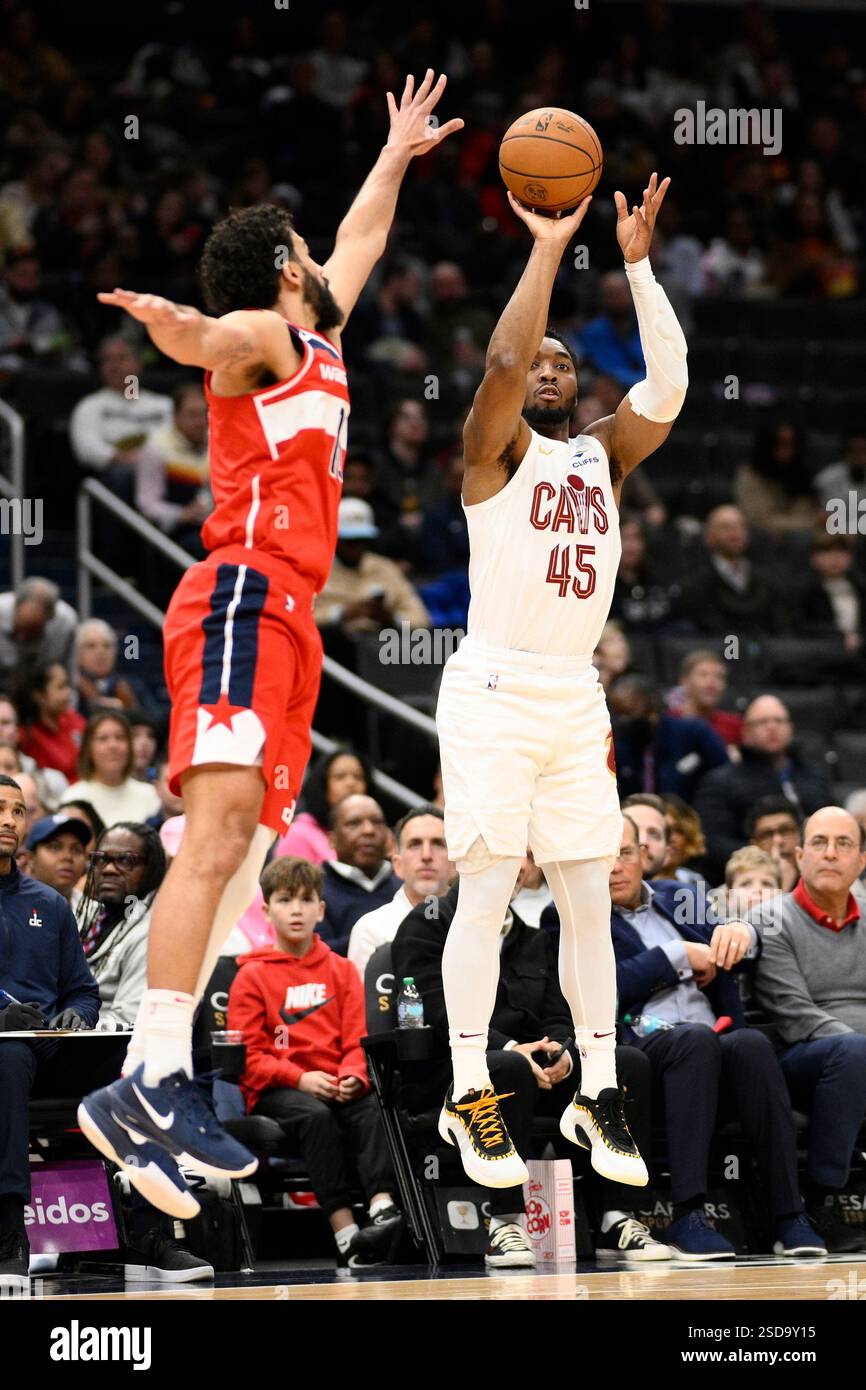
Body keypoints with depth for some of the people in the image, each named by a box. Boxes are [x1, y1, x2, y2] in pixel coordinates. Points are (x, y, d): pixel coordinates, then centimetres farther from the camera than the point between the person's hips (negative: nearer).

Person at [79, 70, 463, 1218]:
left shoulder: (314, 342, 27)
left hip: (284, 618, 10)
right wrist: (172, 325, -47)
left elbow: (359, 246, 46)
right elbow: (208, 341, -25)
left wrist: (397, 155, 56)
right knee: (218, 835, -20)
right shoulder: (263, 336, 1)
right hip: (243, 603, -10)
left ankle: (146, 1090, -6)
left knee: (241, 854, 0)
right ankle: (155, 1082, -30)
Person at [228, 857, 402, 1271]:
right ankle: (345, 1234, -43)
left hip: (335, 1086, 3)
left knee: (371, 1109, -30)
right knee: (316, 1116, -34)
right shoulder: (252, 975, 8)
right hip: (274, 1093, -3)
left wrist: (353, 1075, -12)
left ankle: (383, 1209, -49)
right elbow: (248, 1055, 0)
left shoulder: (341, 970, 18)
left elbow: (358, 1038, 11)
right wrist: (300, 1078, -15)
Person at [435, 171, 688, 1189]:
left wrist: (637, 263, -7)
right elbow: (502, 359, -21)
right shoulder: (498, 449, -1)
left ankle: (597, 1095, 11)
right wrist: (547, 249, -17)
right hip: (494, 692, -5)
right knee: (486, 894, -6)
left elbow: (668, 385, -3)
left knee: (588, 901, 5)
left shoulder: (604, 454, 13)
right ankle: (469, 1097, -2)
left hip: (576, 695, 5)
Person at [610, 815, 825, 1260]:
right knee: (696, 1039, -36)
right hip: (639, 1052, -4)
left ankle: (789, 1217, -35)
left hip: (715, 1046, 4)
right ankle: (687, 1218, -41)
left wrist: (739, 931, -8)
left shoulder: (678, 898, 26)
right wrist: (678, 956, -4)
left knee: (751, 1044, -31)